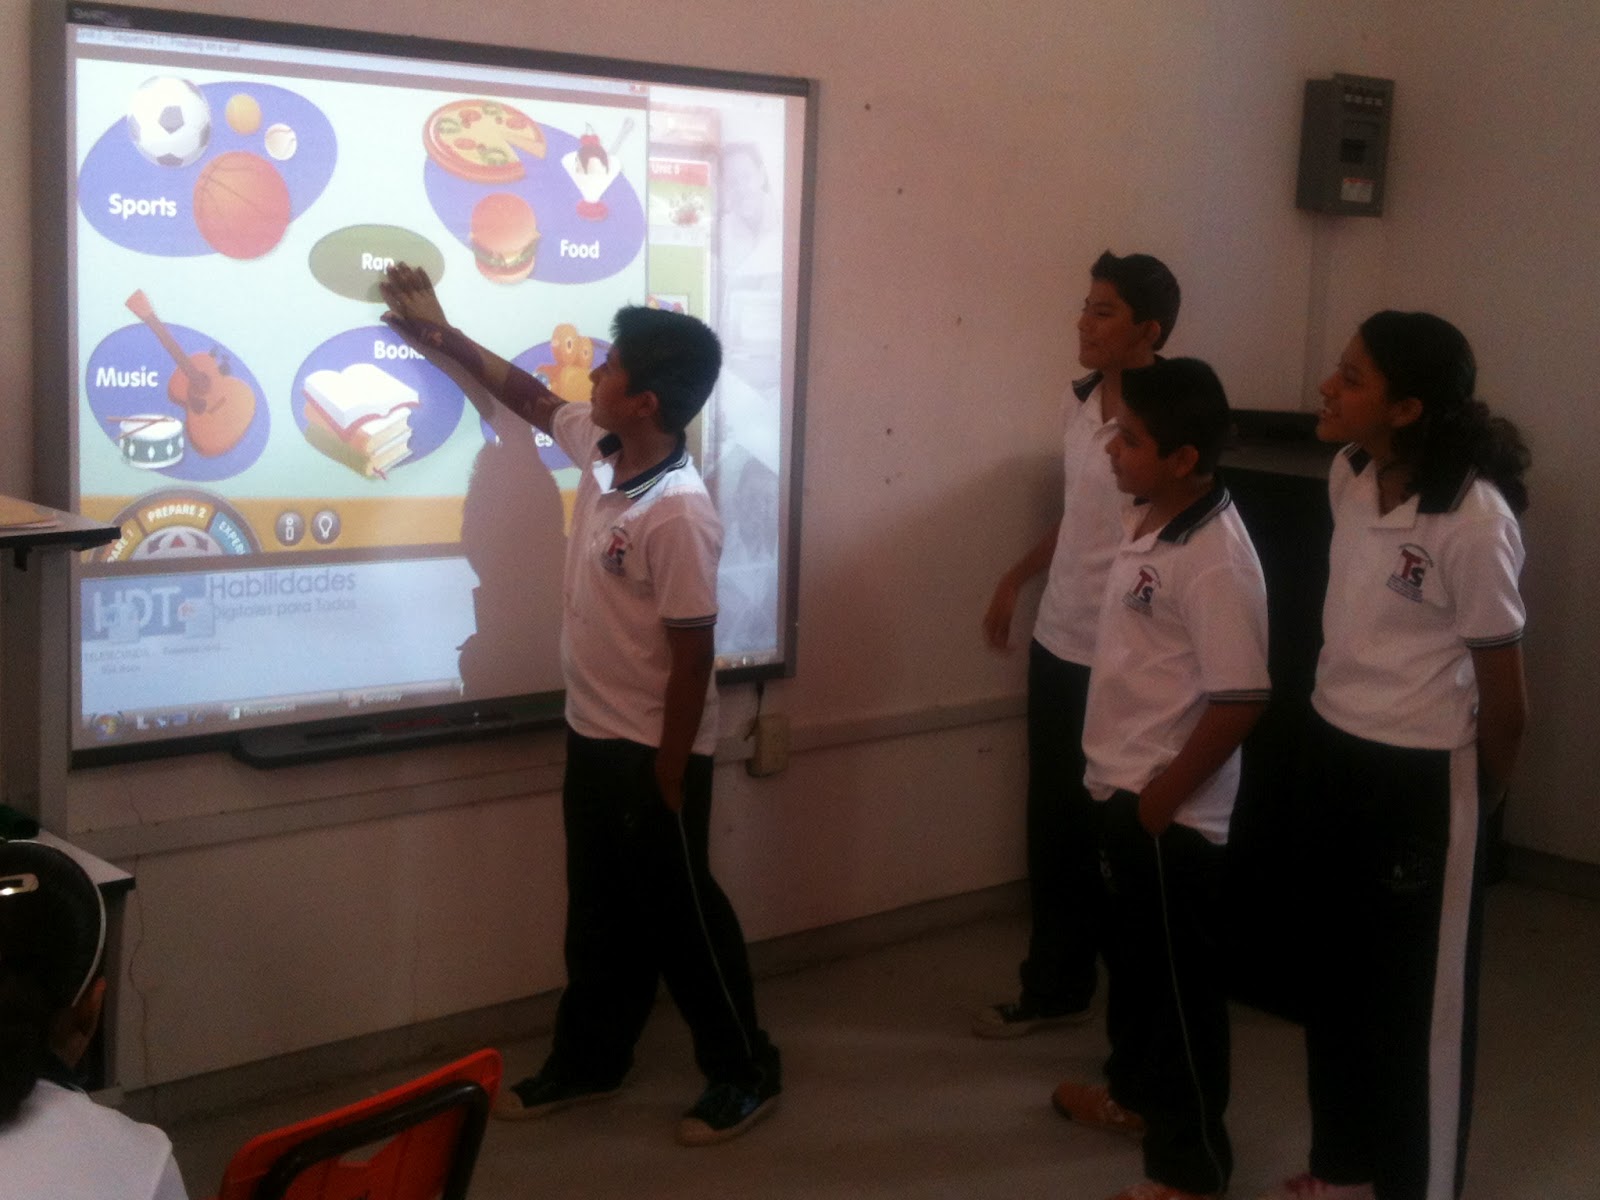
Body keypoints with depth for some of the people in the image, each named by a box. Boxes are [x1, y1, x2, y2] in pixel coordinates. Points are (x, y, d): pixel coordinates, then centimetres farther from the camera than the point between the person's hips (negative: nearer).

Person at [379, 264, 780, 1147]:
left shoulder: (679, 514, -27)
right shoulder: (599, 448, -2)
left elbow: (693, 657, -22)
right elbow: (527, 396, 19)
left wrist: (668, 779, -17)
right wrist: (438, 336, 18)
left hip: (653, 751, -8)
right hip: (591, 735, 8)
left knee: (680, 914, 6)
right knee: (599, 912, 20)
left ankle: (745, 1071, 23)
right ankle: (587, 1061, 35)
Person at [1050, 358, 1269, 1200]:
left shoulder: (1215, 559, -25)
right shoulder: (1146, 516, 3)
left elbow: (1241, 699, -26)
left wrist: (1163, 796, -18)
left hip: (1172, 811, -9)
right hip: (1120, 787, 9)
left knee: (1181, 982, 4)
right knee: (1130, 956, 25)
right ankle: (1135, 1092, 46)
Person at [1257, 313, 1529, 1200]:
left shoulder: (1473, 518, -23)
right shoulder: (1349, 479, -1)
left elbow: (1504, 697, -13)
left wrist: (1479, 801, 1)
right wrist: (1336, 734, 18)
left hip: (1422, 777, -7)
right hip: (1335, 752, 7)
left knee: (1419, 997, 9)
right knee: (1338, 975, 19)